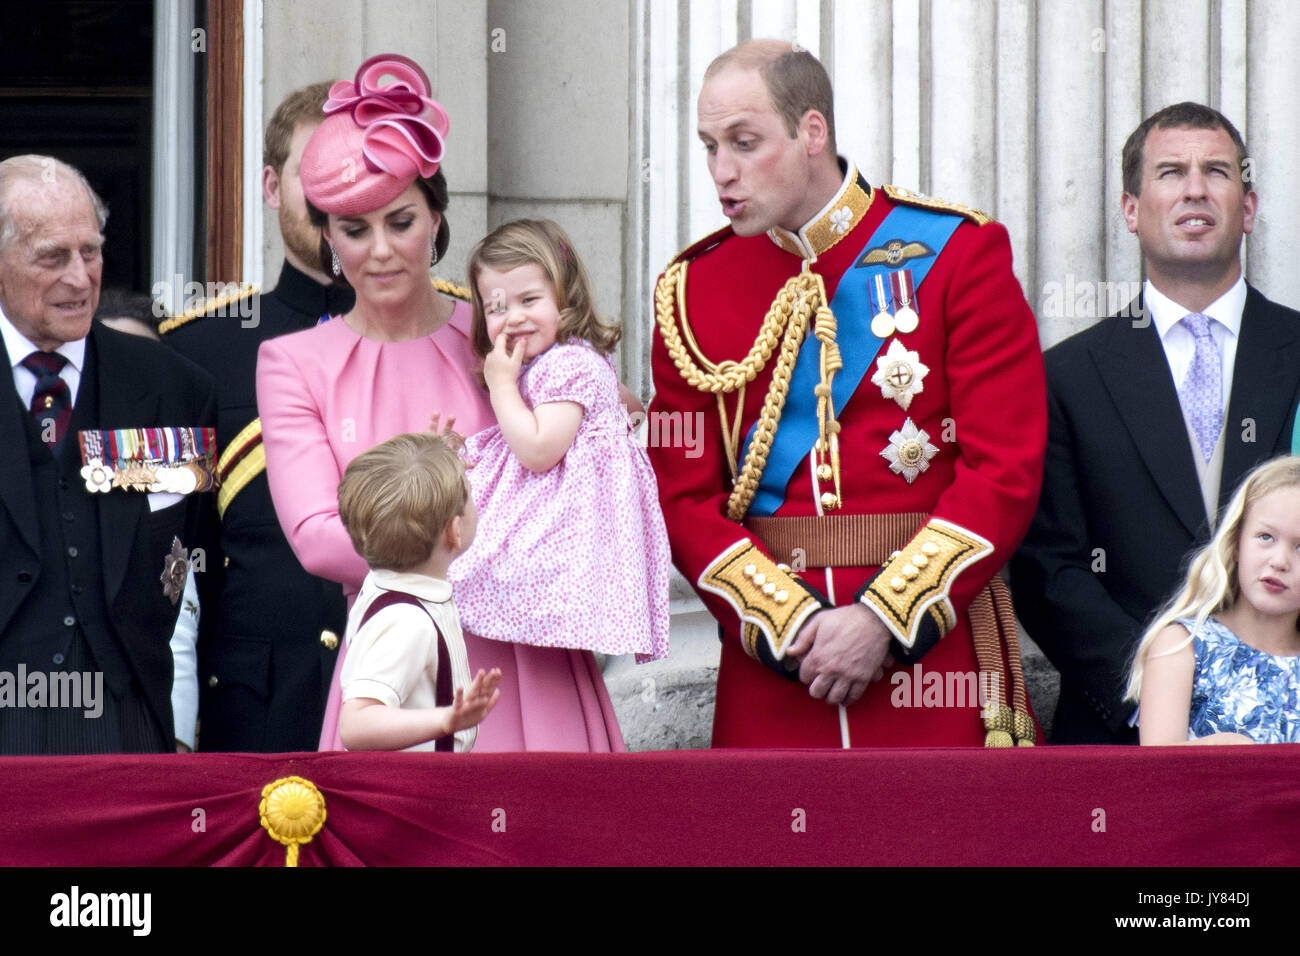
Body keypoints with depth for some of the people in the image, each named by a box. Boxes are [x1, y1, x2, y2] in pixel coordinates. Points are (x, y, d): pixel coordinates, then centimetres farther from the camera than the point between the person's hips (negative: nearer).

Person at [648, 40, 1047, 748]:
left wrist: (884, 618, -15)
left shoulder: (956, 254, -1)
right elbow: (685, 495, 3)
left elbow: (1006, 470, -7)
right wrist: (789, 623, -12)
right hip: (771, 670, 2)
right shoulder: (693, 289, 7)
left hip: (935, 643, -2)